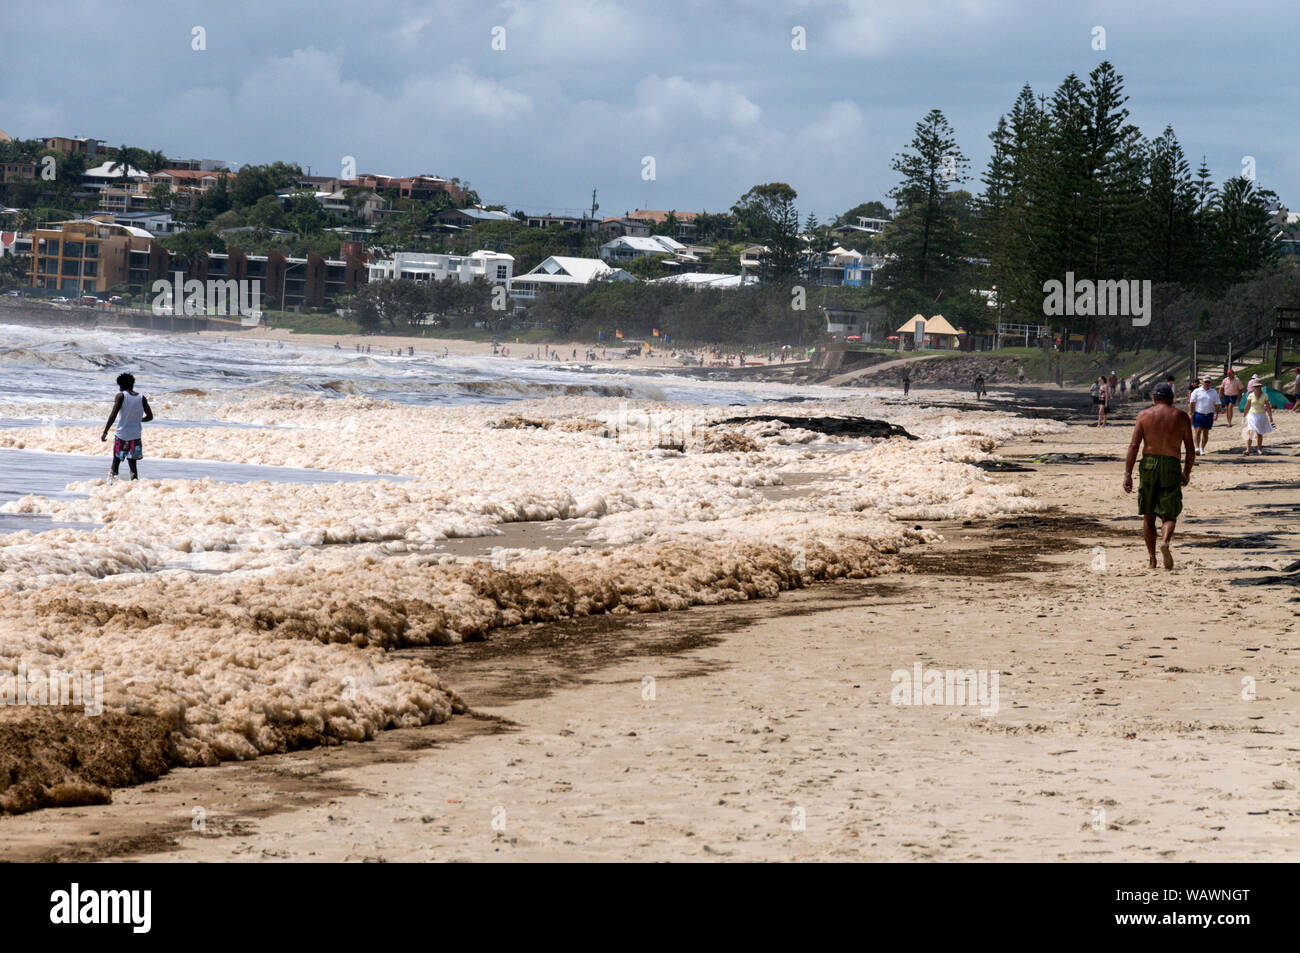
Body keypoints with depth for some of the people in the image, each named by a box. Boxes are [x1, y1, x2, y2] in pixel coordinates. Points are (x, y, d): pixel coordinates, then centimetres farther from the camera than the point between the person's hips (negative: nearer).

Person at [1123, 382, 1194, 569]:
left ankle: (1151, 559, 12)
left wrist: (1128, 474, -3)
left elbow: (1134, 445, -3)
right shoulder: (1181, 416, 7)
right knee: (1169, 515, 5)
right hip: (1171, 466, 0)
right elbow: (1191, 450, 6)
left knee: (1148, 515, 12)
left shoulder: (1144, 415, 5)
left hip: (1148, 464, 0)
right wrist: (1187, 473, 19)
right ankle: (1166, 541, -27)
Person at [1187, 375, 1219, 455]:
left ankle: (1202, 448, 14)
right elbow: (1191, 404, 2)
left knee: (1206, 433, 5)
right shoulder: (1196, 392, 2)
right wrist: (1190, 414, -6)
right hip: (1198, 414, -2)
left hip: (1209, 415, 2)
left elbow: (1216, 404, 11)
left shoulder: (1214, 392, 9)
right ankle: (1197, 447, -15)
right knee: (1198, 431, -12)